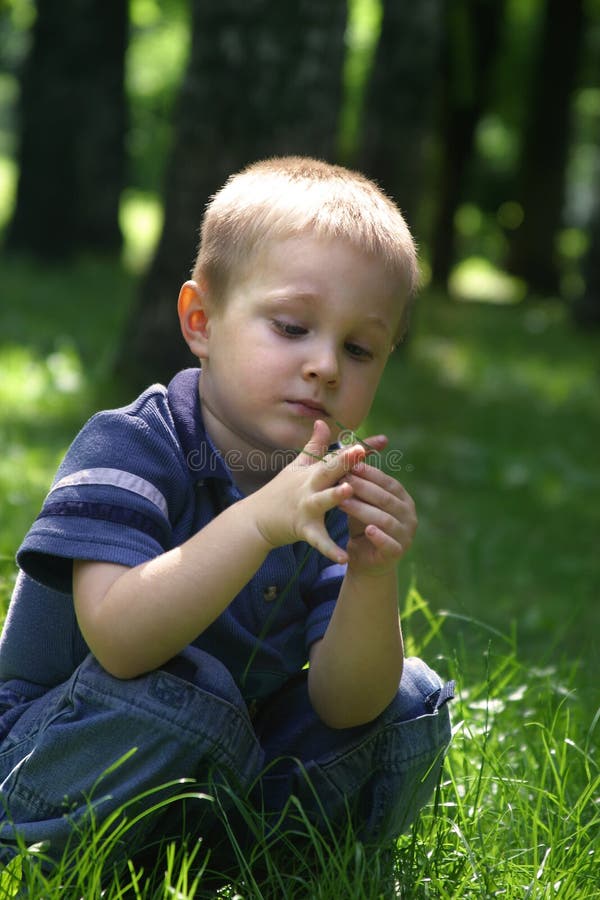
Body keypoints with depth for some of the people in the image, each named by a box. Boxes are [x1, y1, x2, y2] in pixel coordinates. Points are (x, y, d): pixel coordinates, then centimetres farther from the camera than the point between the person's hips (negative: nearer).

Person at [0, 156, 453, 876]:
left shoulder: (334, 488, -4)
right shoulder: (127, 446, -19)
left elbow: (344, 705, -12)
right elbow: (118, 640, -36)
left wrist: (370, 574, -31)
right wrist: (261, 521, -46)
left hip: (223, 761, 5)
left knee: (411, 701, -6)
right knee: (176, 690, -34)